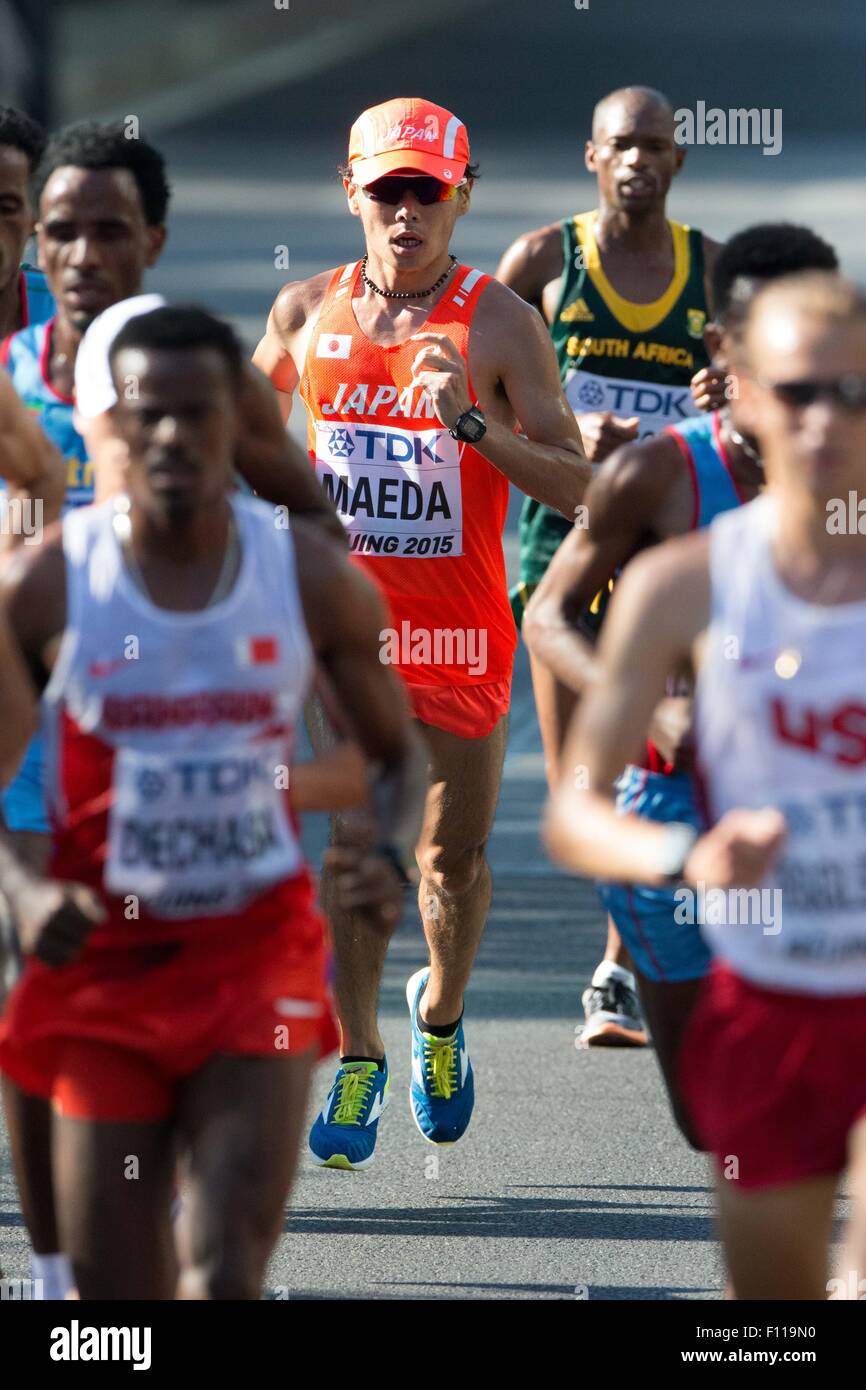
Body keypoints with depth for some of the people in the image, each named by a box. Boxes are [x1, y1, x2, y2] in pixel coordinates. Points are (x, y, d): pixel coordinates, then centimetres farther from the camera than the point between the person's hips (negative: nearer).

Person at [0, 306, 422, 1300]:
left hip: (260, 952, 0)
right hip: (106, 957, 0)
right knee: (114, 1288, 3)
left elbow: (395, 753, 10)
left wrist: (385, 850, -11)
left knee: (227, 1275, -14)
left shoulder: (311, 577, -2)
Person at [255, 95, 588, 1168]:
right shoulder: (308, 310, 2)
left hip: (460, 628, -1)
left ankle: (440, 1018, 34)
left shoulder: (499, 323, -7)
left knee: (454, 857, 8)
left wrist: (474, 425, -25)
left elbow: (574, 485, -12)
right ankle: (357, 1063, 5)